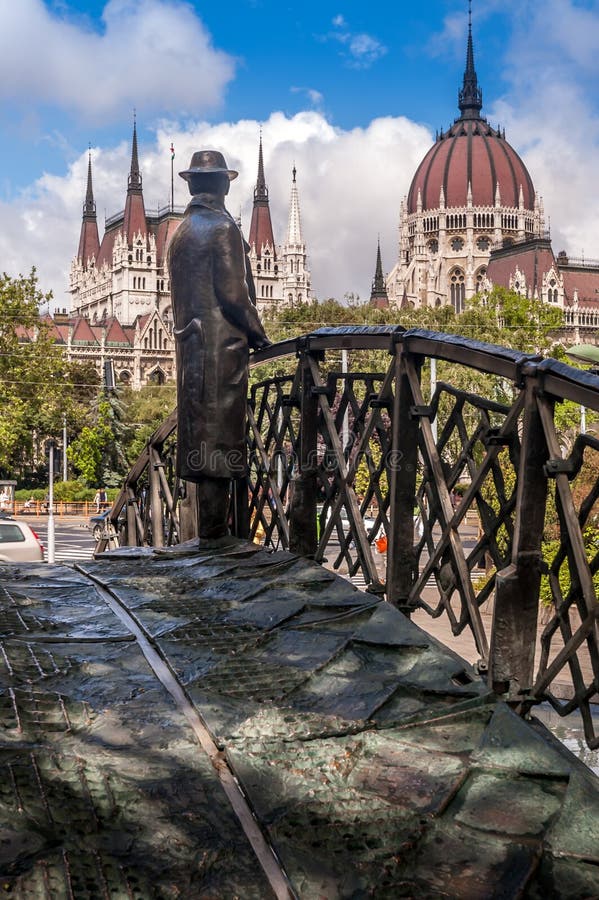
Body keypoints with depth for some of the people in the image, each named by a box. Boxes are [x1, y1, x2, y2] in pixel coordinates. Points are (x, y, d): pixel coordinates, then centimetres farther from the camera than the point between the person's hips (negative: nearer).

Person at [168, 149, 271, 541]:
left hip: (191, 345, 8)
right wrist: (259, 334, -2)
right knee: (220, 439, -6)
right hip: (222, 345, -8)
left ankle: (210, 530, 15)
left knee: (201, 436, 9)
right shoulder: (222, 227, -8)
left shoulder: (181, 232, 15)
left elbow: (182, 294, 16)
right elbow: (233, 293, -14)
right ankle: (214, 533, -5)